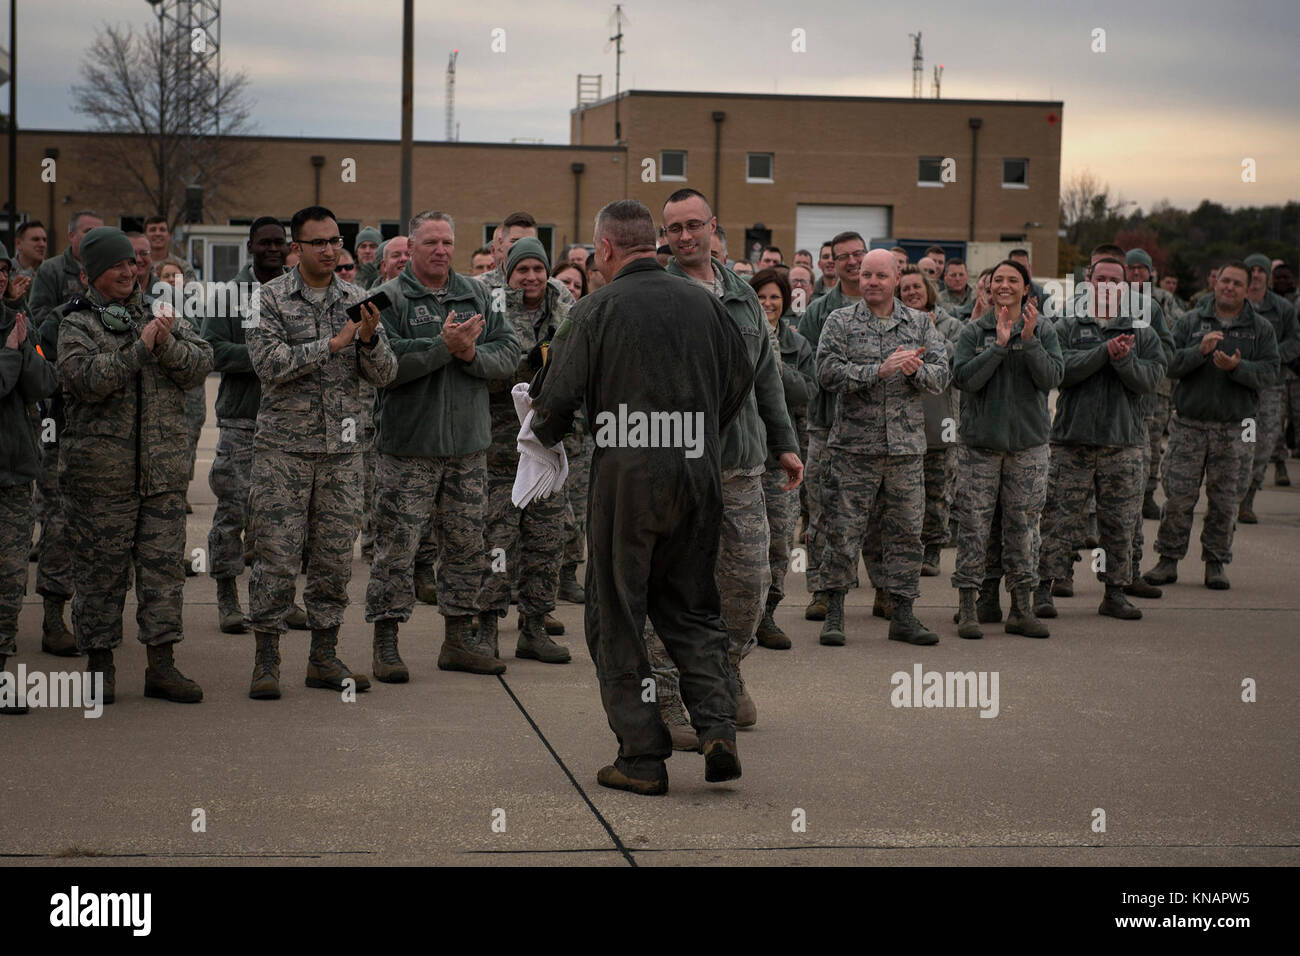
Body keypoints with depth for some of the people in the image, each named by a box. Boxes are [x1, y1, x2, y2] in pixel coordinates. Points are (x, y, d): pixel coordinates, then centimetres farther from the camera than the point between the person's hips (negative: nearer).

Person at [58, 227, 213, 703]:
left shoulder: (158, 314, 13)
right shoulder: (77, 324, 0)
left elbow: (201, 364, 4)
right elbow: (88, 378, -16)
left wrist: (167, 344, -13)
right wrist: (140, 347, -19)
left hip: (164, 466, 4)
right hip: (101, 466, -3)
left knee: (164, 561, 3)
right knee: (101, 565, 2)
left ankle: (161, 664, 9)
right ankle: (100, 662, 12)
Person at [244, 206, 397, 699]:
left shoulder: (357, 300, 8)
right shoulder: (271, 298, -2)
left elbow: (384, 375, 3)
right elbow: (270, 362, -16)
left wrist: (369, 339, -16)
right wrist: (333, 344, -18)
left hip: (342, 450, 4)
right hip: (283, 448, -3)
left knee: (335, 557, 7)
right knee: (276, 557, -2)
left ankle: (324, 657, 16)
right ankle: (267, 658, 6)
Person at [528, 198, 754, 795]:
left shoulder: (599, 308, -6)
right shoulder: (703, 302, 6)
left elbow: (558, 395, -7)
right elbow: (740, 378, 14)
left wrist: (546, 435, 15)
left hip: (628, 476, -4)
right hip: (700, 477, 4)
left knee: (617, 618, 6)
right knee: (691, 608, 16)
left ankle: (643, 758, 6)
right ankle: (718, 728, 0)